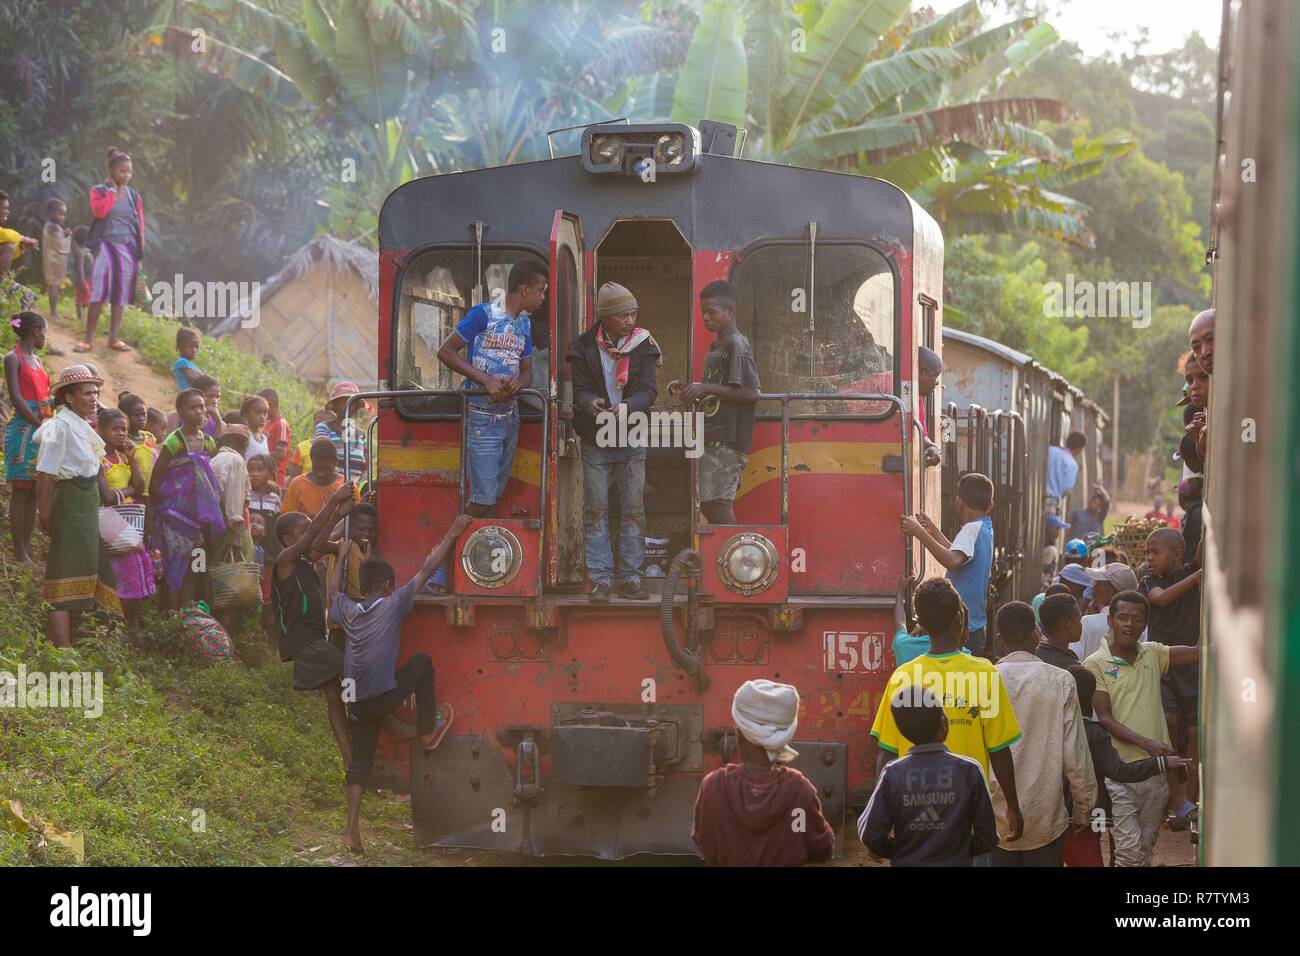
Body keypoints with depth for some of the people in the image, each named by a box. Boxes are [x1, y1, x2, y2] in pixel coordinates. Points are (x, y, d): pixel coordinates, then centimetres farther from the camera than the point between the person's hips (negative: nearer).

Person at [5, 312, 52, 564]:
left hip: (42, 428, 8)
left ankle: (27, 550, 11)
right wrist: (41, 425, -19)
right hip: (24, 429, -8)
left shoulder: (36, 360, 17)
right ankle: (20, 554, -4)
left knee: (34, 493, 8)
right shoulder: (13, 358, -7)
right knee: (21, 492, -5)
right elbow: (17, 398, -15)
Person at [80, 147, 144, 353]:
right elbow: (99, 211, -19)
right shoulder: (98, 191, 1)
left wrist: (139, 254, 7)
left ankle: (114, 338, 10)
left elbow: (140, 227, 11)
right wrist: (112, 191, -9)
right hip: (106, 245, -3)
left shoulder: (134, 196, 10)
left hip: (127, 249, 3)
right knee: (99, 292, -11)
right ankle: (89, 339, -9)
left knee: (120, 294, 4)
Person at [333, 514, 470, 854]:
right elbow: (427, 568, 2)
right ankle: (428, 731, 22)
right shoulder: (393, 604, -2)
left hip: (357, 702, 5)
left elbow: (334, 584, 33)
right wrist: (453, 533, 8)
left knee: (359, 762, 10)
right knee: (421, 661, 20)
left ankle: (353, 830, -3)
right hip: (385, 696, -5)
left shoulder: (347, 609, 11)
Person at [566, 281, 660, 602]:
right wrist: (591, 404, -30)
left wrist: (627, 407, -28)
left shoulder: (642, 345, -1)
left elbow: (648, 391, -7)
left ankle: (630, 578, 10)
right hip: (595, 442, -1)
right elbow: (580, 390, -6)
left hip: (632, 442, 1)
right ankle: (600, 580, 4)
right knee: (596, 511, 1)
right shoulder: (584, 347, -3)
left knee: (633, 510, 3)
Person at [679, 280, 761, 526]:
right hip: (712, 438, 10)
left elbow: (752, 392, -19)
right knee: (708, 504, 11)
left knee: (719, 504, -12)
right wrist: (696, 390, 10)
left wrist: (707, 389, -18)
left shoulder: (737, 345, -11)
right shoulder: (717, 346, 19)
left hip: (728, 439, -10)